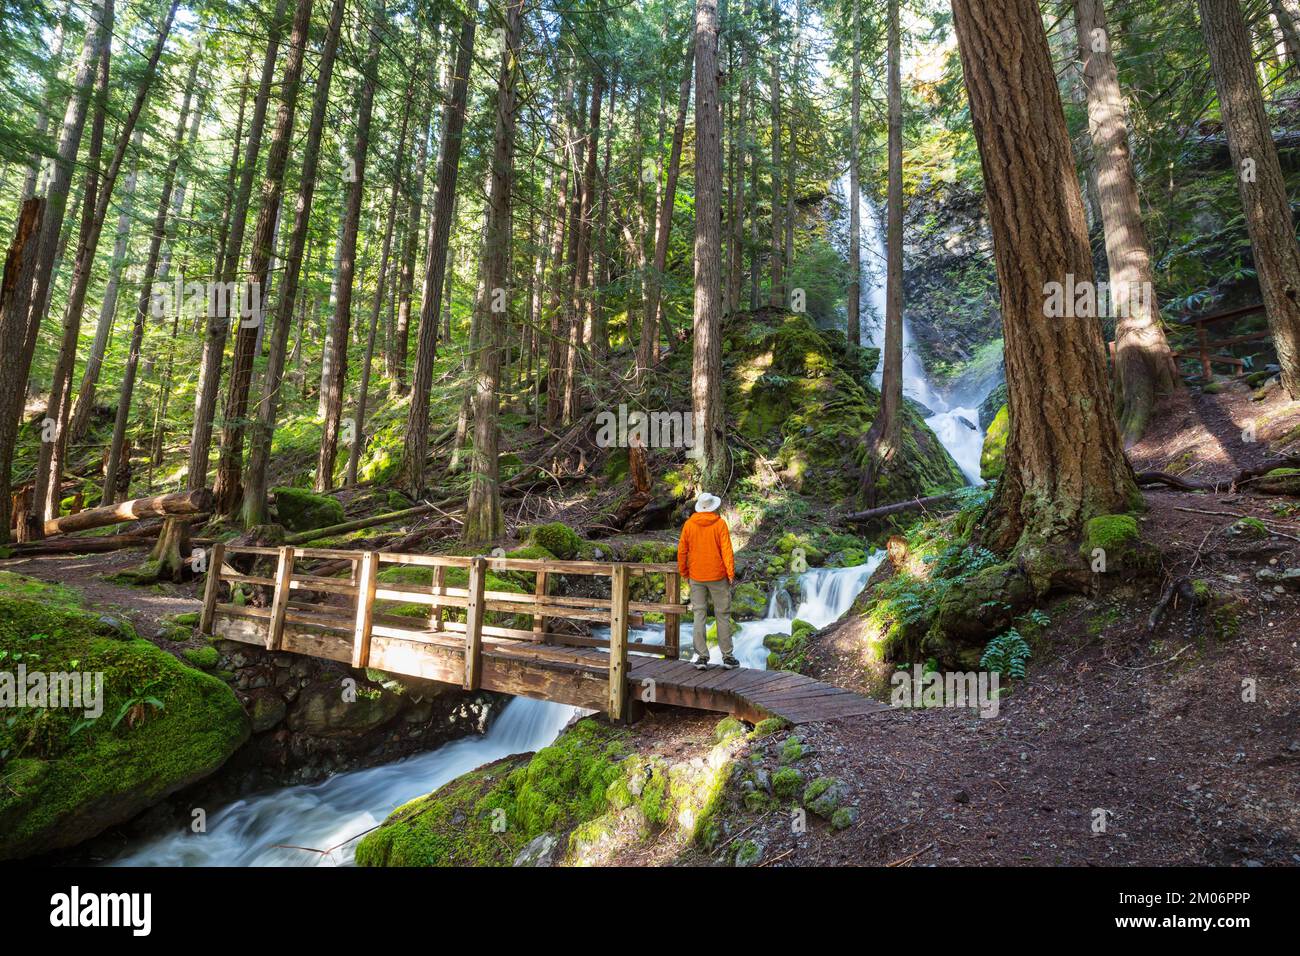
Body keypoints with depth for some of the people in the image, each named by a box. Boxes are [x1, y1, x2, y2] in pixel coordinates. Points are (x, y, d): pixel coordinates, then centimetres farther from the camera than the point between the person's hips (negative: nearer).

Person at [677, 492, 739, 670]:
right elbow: (726, 550, -12)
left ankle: (701, 657, 6)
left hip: (696, 577, 2)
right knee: (722, 615, 8)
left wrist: (683, 572, 13)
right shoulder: (720, 524, -8)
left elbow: (681, 551, 2)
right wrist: (731, 573, -9)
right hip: (718, 576, -2)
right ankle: (727, 657, 11)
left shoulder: (689, 524, -1)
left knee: (699, 615, 7)